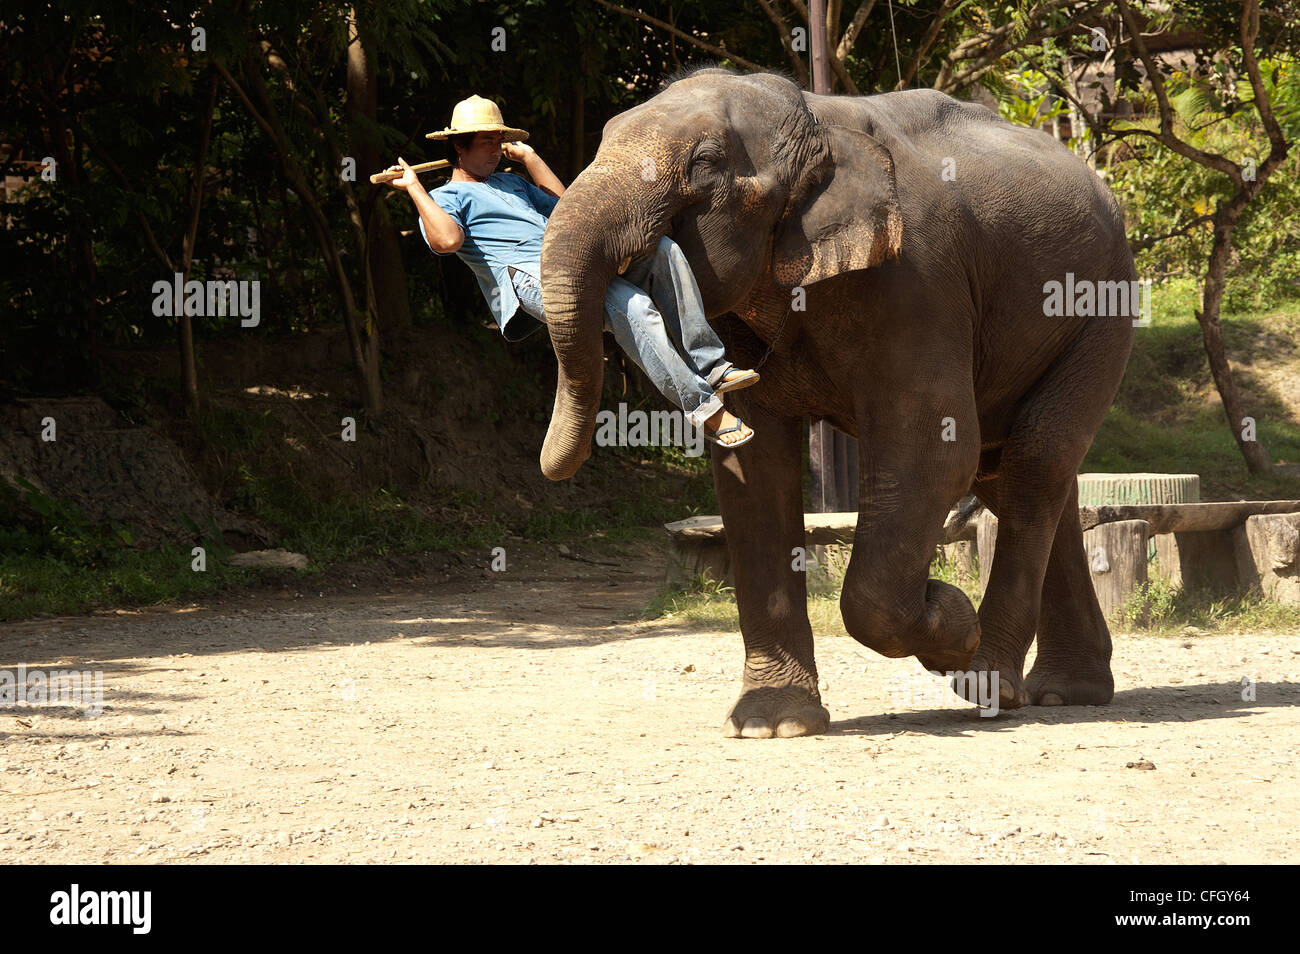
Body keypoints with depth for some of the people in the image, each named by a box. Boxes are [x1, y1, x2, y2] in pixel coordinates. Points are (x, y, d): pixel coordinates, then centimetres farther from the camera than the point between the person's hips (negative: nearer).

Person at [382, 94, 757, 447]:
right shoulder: (443, 198, 9)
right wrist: (414, 187, -8)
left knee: (662, 250, -16)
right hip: (528, 276, -8)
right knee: (632, 305, -32)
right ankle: (702, 407, -31)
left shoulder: (509, 183, 36)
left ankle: (711, 367, -18)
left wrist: (529, 157, 37)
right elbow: (446, 241, -12)